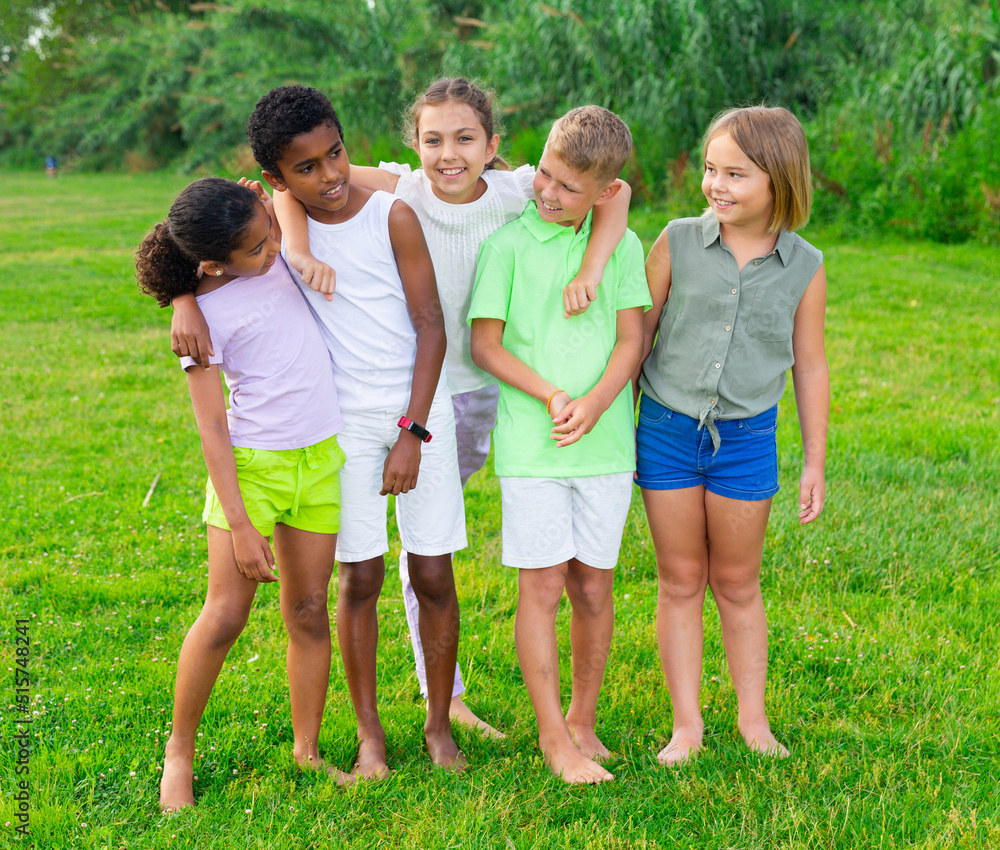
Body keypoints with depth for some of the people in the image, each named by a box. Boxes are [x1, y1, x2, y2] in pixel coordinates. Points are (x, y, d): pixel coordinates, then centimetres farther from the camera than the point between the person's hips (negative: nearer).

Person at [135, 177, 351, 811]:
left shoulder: (280, 252, 0)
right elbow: (212, 427, -14)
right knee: (226, 614, -4)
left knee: (309, 613, 8)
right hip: (251, 464, -5)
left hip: (319, 459, 5)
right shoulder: (206, 314, -15)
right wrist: (239, 524, -16)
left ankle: (307, 752, 19)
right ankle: (180, 751, 15)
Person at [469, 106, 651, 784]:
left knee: (594, 588, 9)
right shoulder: (508, 244, -2)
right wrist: (552, 396, -14)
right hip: (531, 444, -2)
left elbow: (631, 339, 2)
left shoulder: (622, 246, 5)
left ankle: (584, 721, 26)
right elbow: (485, 344, -3)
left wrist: (594, 403, -15)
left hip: (605, 442, 3)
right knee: (542, 586, -1)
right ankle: (554, 737, 11)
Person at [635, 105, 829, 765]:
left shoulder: (804, 268, -5)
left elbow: (811, 368, 3)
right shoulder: (678, 243, -7)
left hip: (746, 438, 0)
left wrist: (816, 463, 5)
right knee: (681, 581, 9)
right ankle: (687, 725, 20)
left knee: (737, 583, 12)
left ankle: (754, 718, 27)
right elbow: (637, 334, 1)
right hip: (667, 430, 0)